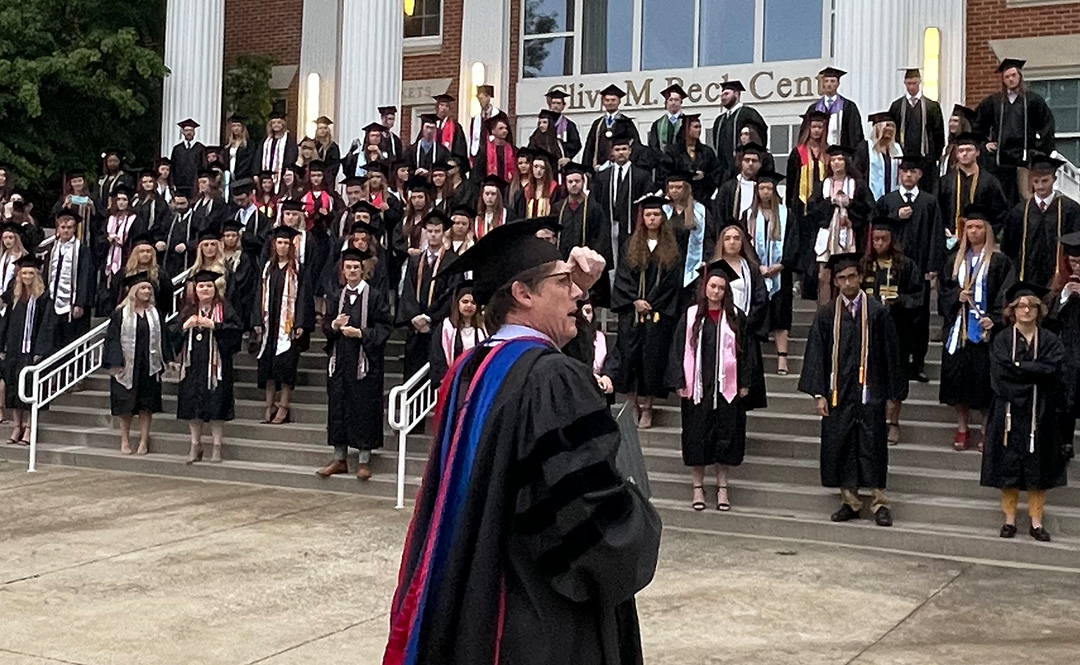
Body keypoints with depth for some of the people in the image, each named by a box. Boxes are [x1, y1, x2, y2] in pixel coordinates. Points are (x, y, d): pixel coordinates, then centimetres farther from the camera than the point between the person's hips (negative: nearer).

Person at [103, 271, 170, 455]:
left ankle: (144, 440, 10)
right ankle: (124, 439, 14)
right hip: (127, 365, -3)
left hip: (149, 366, 3)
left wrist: (168, 359, 0)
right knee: (126, 405, 4)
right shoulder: (121, 314, -3)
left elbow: (162, 337, 9)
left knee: (147, 405, 3)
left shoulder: (155, 314, 8)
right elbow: (113, 338, -6)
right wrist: (115, 363, -14)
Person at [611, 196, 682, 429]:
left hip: (659, 313, -1)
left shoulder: (671, 249, 6)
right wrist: (635, 301, -10)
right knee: (629, 355, -3)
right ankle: (632, 406, 4)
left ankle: (646, 407, 4)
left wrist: (650, 303, -9)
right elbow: (623, 278, 4)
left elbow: (672, 281, 0)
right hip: (631, 311, 1)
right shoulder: (631, 246, 9)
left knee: (652, 357, -2)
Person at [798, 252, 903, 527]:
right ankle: (849, 501, 16)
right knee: (840, 445, 5)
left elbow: (889, 354, 2)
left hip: (869, 390, -2)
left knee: (872, 445, 0)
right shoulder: (826, 314, 4)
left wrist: (892, 392, 0)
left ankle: (879, 502, 9)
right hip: (838, 391, 2)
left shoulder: (877, 311, -1)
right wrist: (819, 394, -2)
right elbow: (816, 355, 4)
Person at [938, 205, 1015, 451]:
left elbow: (1005, 296, -7)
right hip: (958, 328, 4)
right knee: (957, 377, 5)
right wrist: (957, 296, -10)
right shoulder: (955, 260, 13)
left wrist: (994, 319, -19)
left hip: (985, 329, -4)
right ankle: (962, 428, 16)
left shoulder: (999, 261, -1)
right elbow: (943, 291, 11)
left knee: (985, 381, -3)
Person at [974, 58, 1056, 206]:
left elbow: (1047, 126, 4)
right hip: (1001, 157, 3)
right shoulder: (994, 101, 10)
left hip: (1025, 156, -3)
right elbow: (977, 124, 20)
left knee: (1027, 196, -10)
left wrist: (1042, 150, -2)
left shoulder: (1032, 99, 3)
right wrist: (984, 142, 10)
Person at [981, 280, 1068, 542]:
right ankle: (1009, 519, 12)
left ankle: (1036, 522, 12)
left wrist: (1018, 368, -12)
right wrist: (1035, 371, -14)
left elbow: (1052, 369, -12)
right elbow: (1000, 372, -13)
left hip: (1040, 414, 1)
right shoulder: (1002, 340, 1)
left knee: (1038, 470, 4)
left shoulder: (1050, 341, 4)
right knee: (1008, 469, 3)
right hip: (1009, 413, -1)